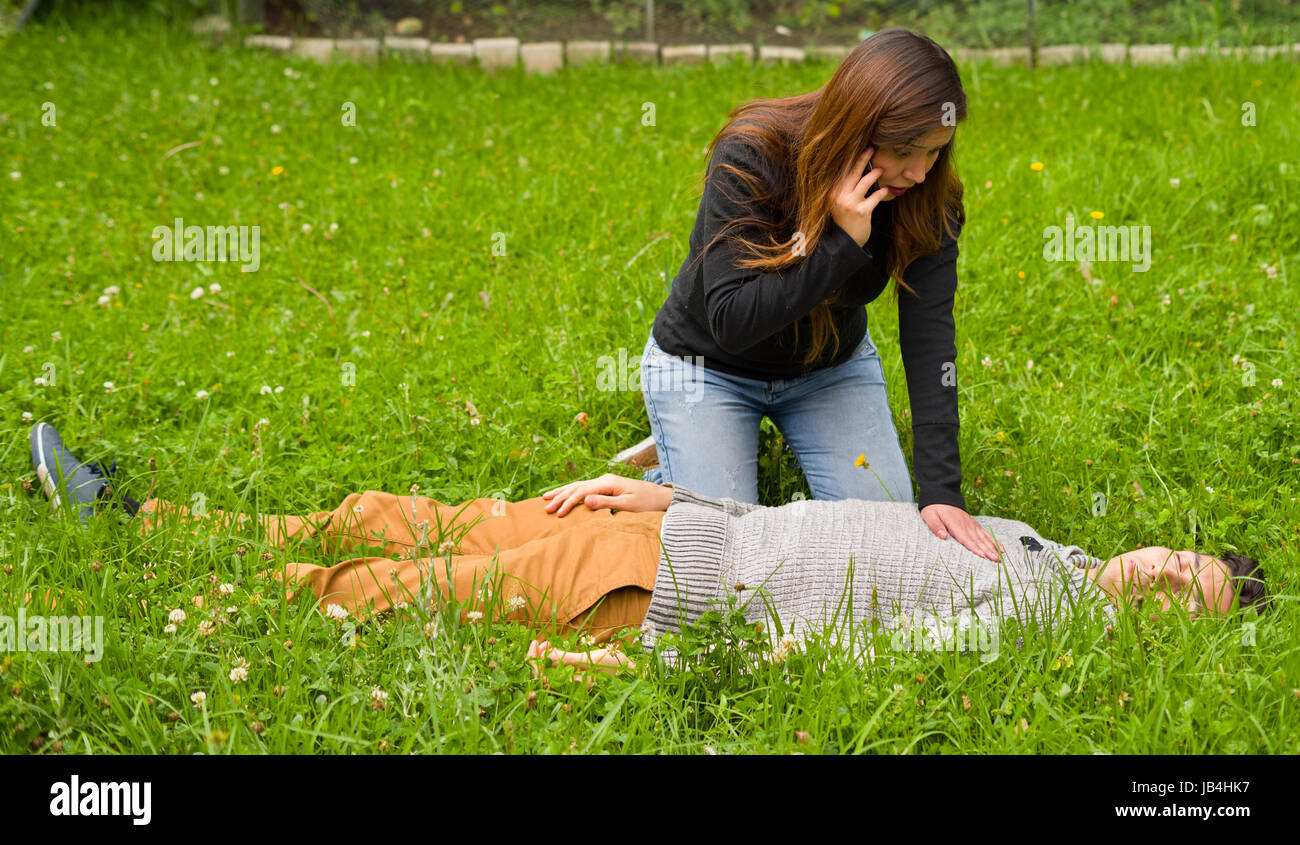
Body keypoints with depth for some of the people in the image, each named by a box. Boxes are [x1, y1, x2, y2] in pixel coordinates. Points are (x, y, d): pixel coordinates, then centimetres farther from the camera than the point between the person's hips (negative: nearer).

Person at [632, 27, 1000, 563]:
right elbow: (731, 322, -33)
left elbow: (930, 338, -26)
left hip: (832, 367, 4)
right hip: (709, 368, -3)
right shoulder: (750, 158, -32)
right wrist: (840, 244, -42)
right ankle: (674, 458, 20)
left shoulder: (927, 197, -21)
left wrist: (941, 491, -34)